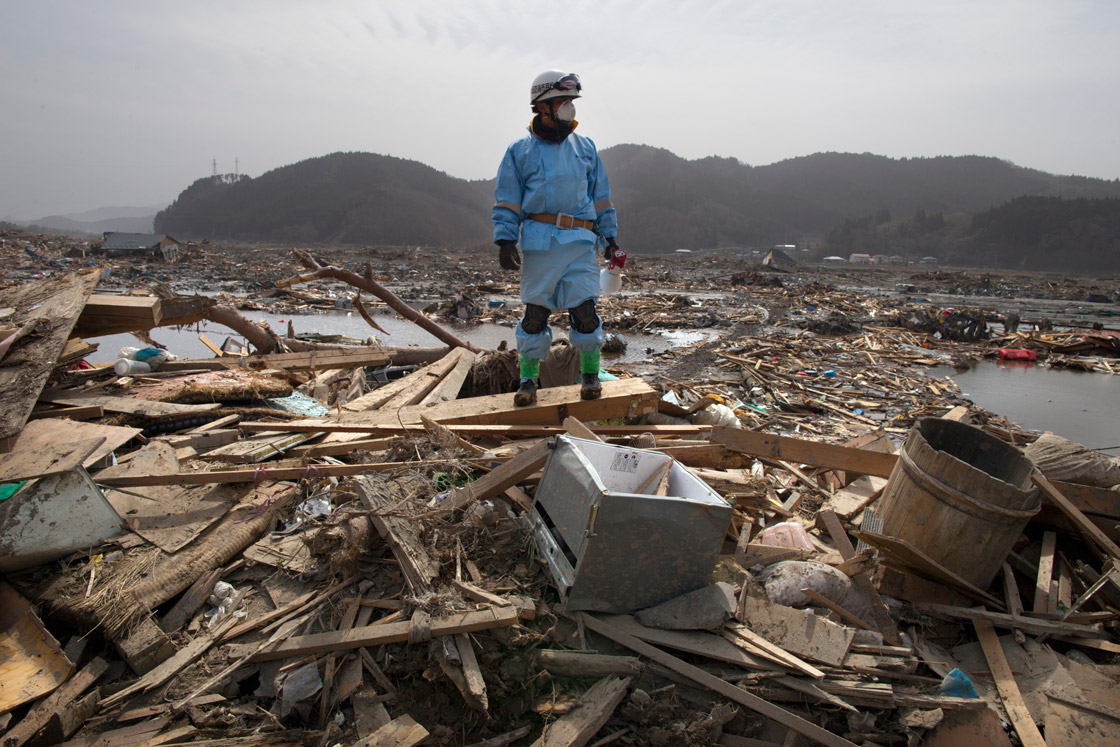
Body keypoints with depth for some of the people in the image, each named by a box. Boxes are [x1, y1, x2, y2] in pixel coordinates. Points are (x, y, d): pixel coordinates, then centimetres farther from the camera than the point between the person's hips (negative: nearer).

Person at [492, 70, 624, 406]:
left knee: (584, 309, -5)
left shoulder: (585, 148, 17)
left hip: (581, 242, 2)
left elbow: (601, 197, 19)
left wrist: (610, 238, 13)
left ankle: (590, 374, 12)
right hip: (538, 240, -1)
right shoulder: (520, 151, 9)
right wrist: (505, 241, -6)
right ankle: (528, 379, 12)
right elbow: (507, 201, 6)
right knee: (535, 311, 0)